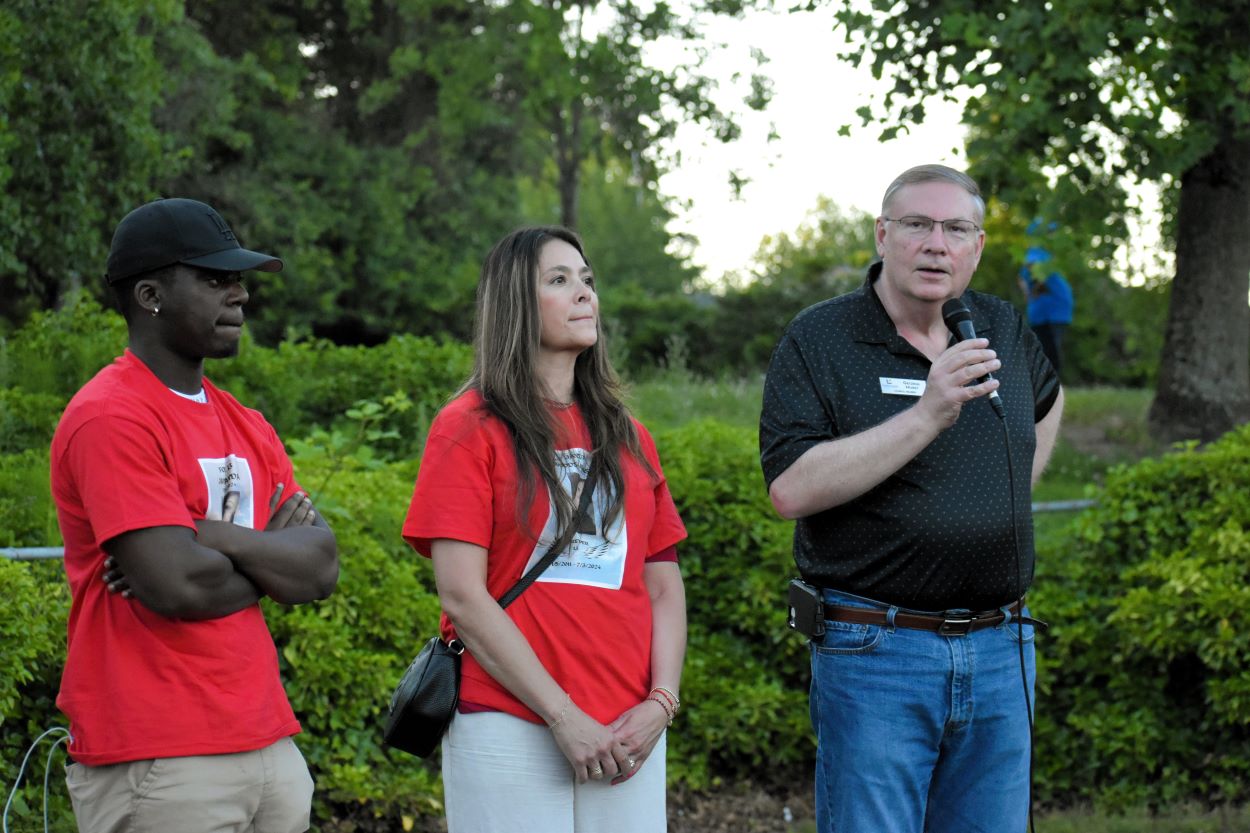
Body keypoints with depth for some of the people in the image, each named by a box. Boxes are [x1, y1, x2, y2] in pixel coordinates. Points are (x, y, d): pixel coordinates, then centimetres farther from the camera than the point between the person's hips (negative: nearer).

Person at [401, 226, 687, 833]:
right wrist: (564, 717, -12)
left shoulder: (627, 438, 15)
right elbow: (463, 598, -8)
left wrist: (661, 703, -3)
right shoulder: (470, 429, 0)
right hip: (509, 731, -4)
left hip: (629, 734, 4)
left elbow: (664, 587, 14)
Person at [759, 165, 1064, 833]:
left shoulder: (1001, 331, 11)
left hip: (1000, 651, 5)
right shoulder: (817, 339, -5)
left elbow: (1046, 400, 34)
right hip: (875, 653, -5)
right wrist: (927, 416, -21)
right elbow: (792, 489, -17)